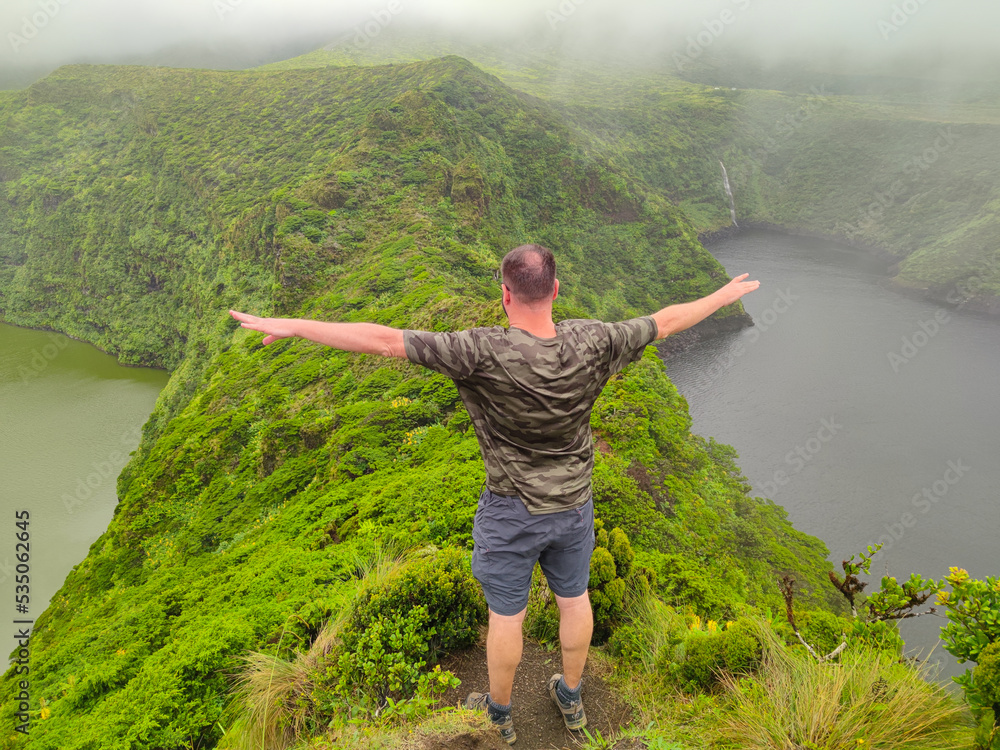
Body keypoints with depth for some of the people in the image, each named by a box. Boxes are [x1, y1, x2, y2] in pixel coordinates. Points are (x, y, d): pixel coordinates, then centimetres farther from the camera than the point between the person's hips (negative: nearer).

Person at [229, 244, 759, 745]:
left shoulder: (485, 353, -31)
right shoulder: (591, 343, -19)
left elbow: (386, 341, -33)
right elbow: (665, 322, -3)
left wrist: (292, 326, -27)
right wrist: (722, 297, 14)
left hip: (511, 512, -3)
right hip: (574, 504, 4)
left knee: (506, 615, 18)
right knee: (574, 598, 26)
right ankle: (571, 698, 49)